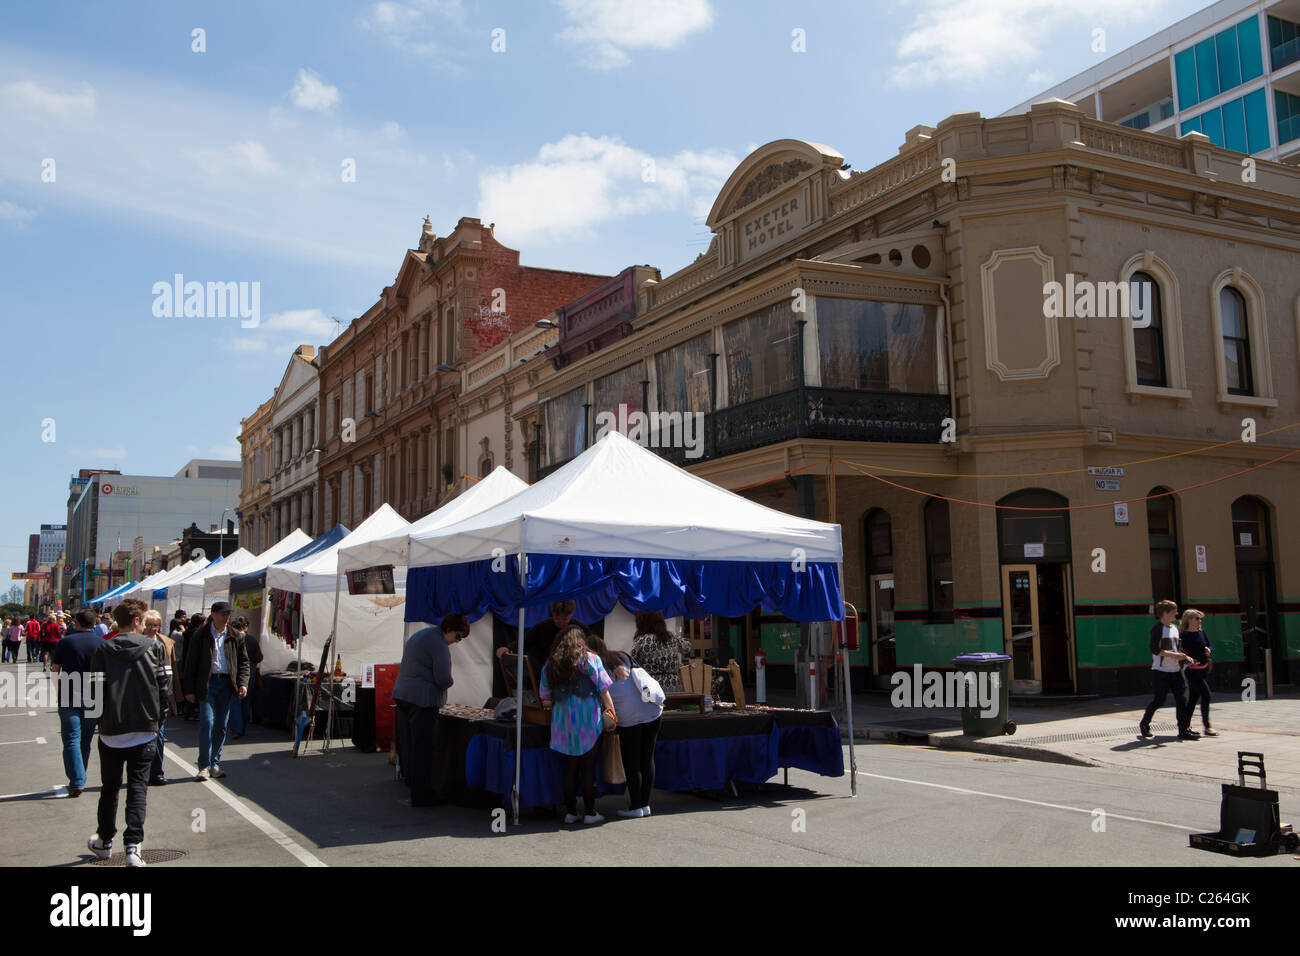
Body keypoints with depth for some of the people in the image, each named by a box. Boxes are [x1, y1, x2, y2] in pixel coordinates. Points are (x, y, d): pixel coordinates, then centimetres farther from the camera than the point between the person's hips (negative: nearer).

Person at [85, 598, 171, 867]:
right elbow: (165, 686, -4)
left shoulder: (103, 649, -5)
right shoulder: (154, 647, -4)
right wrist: (158, 717, 9)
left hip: (111, 731, 1)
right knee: (138, 787, 3)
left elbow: (96, 689, -7)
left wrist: (101, 717, 10)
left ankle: (104, 841, 29)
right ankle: (133, 846, -9)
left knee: (109, 787, 16)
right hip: (144, 729, -1)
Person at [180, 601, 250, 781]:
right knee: (207, 722, -10)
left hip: (226, 684, 3)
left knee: (221, 725, 6)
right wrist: (189, 690, -1)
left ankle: (215, 764, 16)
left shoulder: (235, 637, 9)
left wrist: (243, 683, -1)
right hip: (207, 683, -3)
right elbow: (191, 664, 3)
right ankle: (204, 766, -3)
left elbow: (244, 661, 12)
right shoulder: (200, 636, 2)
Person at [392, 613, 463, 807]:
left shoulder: (418, 636, 17)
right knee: (422, 748, -4)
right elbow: (443, 679, -18)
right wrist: (449, 682, 5)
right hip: (423, 700, -9)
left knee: (410, 745, 15)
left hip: (402, 695, 9)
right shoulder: (439, 645, -14)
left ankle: (413, 787, 25)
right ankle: (421, 796, 0)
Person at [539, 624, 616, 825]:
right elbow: (604, 691, -4)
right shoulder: (590, 659, -2)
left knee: (570, 768, 12)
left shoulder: (550, 664, 8)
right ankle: (590, 813, 7)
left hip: (563, 722, 3)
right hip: (588, 720, -3)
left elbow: (545, 698, 8)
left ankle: (570, 812, 13)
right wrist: (611, 711, 5)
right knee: (588, 768, 4)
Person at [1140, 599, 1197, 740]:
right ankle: (1144, 725, 18)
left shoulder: (1175, 627, 14)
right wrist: (1174, 655, -20)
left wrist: (1184, 656, 5)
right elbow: (1155, 650, -18)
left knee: (1181, 699, 0)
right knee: (1158, 701, -2)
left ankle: (1184, 730, 2)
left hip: (1175, 670, 7)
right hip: (1160, 671, -7)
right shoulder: (1158, 628, -10)